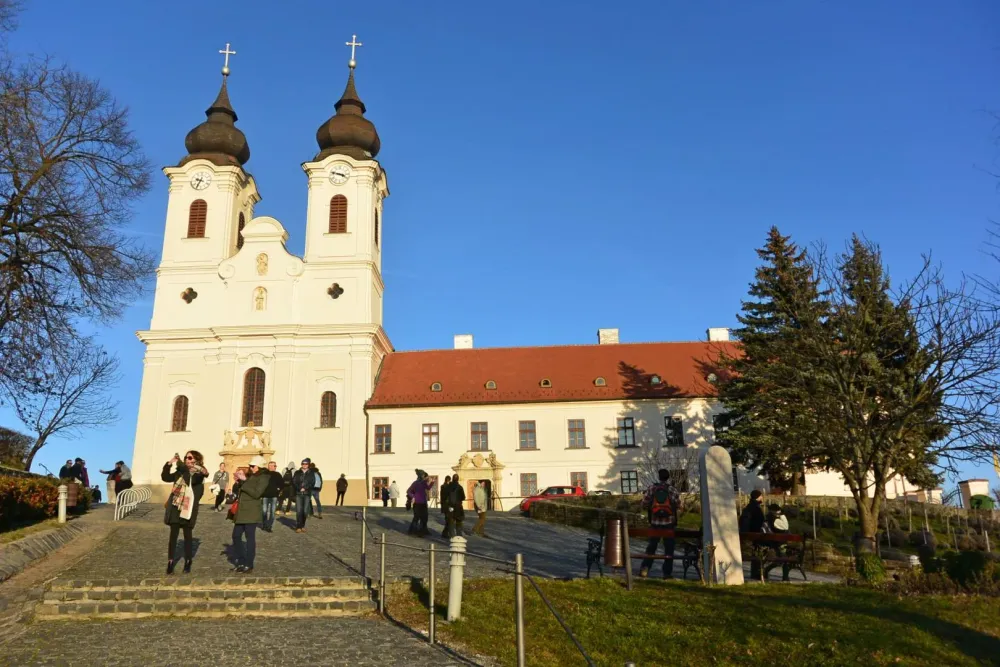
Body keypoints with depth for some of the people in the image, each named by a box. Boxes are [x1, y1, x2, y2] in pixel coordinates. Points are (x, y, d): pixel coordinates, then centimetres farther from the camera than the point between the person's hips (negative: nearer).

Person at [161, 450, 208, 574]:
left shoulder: (199, 473, -4)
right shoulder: (180, 472, 8)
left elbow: (192, 480, -24)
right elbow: (165, 477, 9)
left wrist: (181, 464, -28)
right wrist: (168, 464, -5)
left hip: (188, 508, -3)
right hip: (175, 507, 3)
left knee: (187, 535, 5)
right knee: (173, 534, 2)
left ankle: (187, 562, 14)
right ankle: (170, 562, 6)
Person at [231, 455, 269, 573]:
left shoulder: (263, 478, -8)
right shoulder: (250, 476, 16)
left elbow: (256, 493, -20)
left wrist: (243, 481, -17)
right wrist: (239, 481, 7)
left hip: (251, 512, -9)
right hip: (242, 511, 9)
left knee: (250, 538, -3)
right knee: (236, 535, 11)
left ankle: (249, 565, 5)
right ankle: (241, 562, 22)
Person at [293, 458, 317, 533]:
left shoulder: (311, 473, 7)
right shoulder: (297, 473, 7)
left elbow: (312, 483, 0)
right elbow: (293, 482, 1)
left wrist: (305, 488, -12)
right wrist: (299, 488, -12)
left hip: (307, 494, 1)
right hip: (298, 493, -1)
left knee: (305, 511, -1)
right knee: (299, 510, -9)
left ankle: (303, 526, 10)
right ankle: (298, 527, -8)